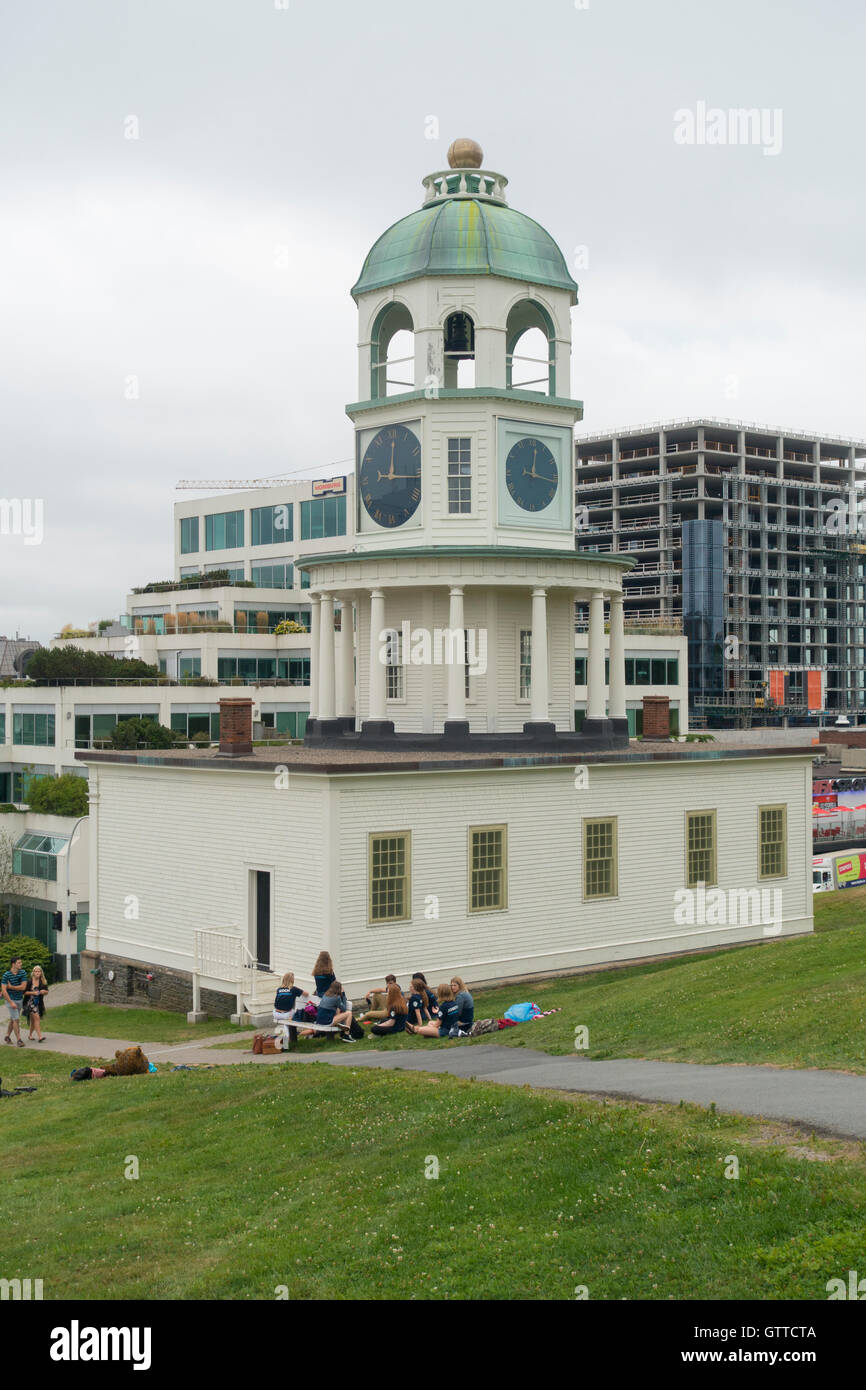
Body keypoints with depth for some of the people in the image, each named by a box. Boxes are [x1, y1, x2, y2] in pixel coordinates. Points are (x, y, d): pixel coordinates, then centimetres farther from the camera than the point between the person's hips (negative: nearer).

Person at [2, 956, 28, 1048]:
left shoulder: (23, 973, -2)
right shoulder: (6, 975, -14)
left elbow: (23, 987, -8)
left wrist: (11, 987, -13)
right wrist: (11, 1003, -21)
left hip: (19, 1000, 5)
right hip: (10, 1000, -5)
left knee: (12, 1019, 15)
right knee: (16, 1019, -10)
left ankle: (7, 1036, 31)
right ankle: (19, 1040, -9)